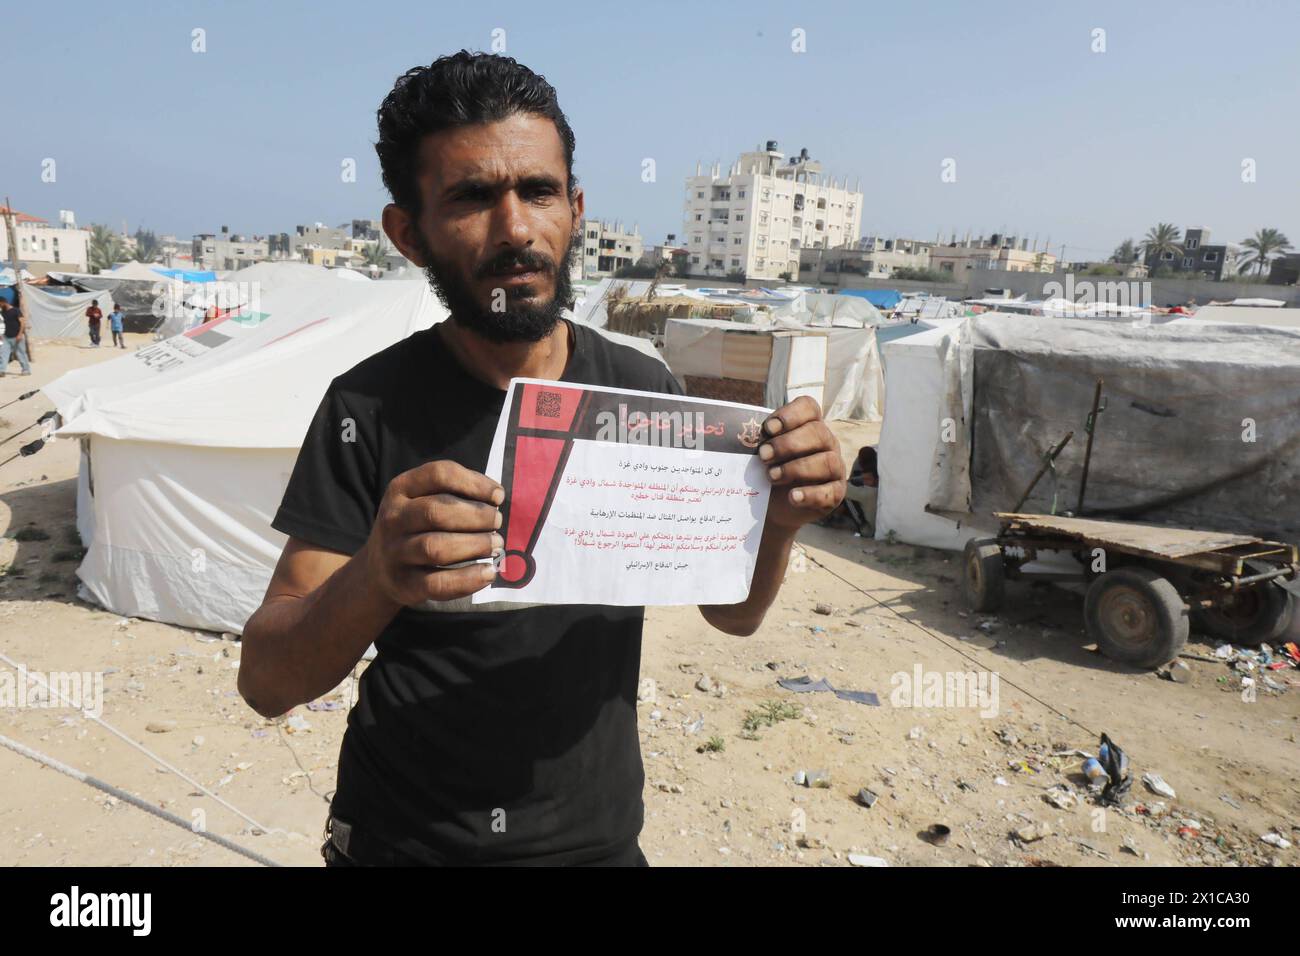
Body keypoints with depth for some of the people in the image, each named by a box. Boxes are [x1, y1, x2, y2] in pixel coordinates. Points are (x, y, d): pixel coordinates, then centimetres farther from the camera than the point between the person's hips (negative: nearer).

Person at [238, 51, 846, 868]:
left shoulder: (645, 391, -7)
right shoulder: (371, 409, -16)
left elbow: (732, 612, 0)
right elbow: (267, 683, -17)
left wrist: (780, 519, -21)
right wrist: (375, 578, -38)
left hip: (599, 837, 3)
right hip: (406, 839, -2)